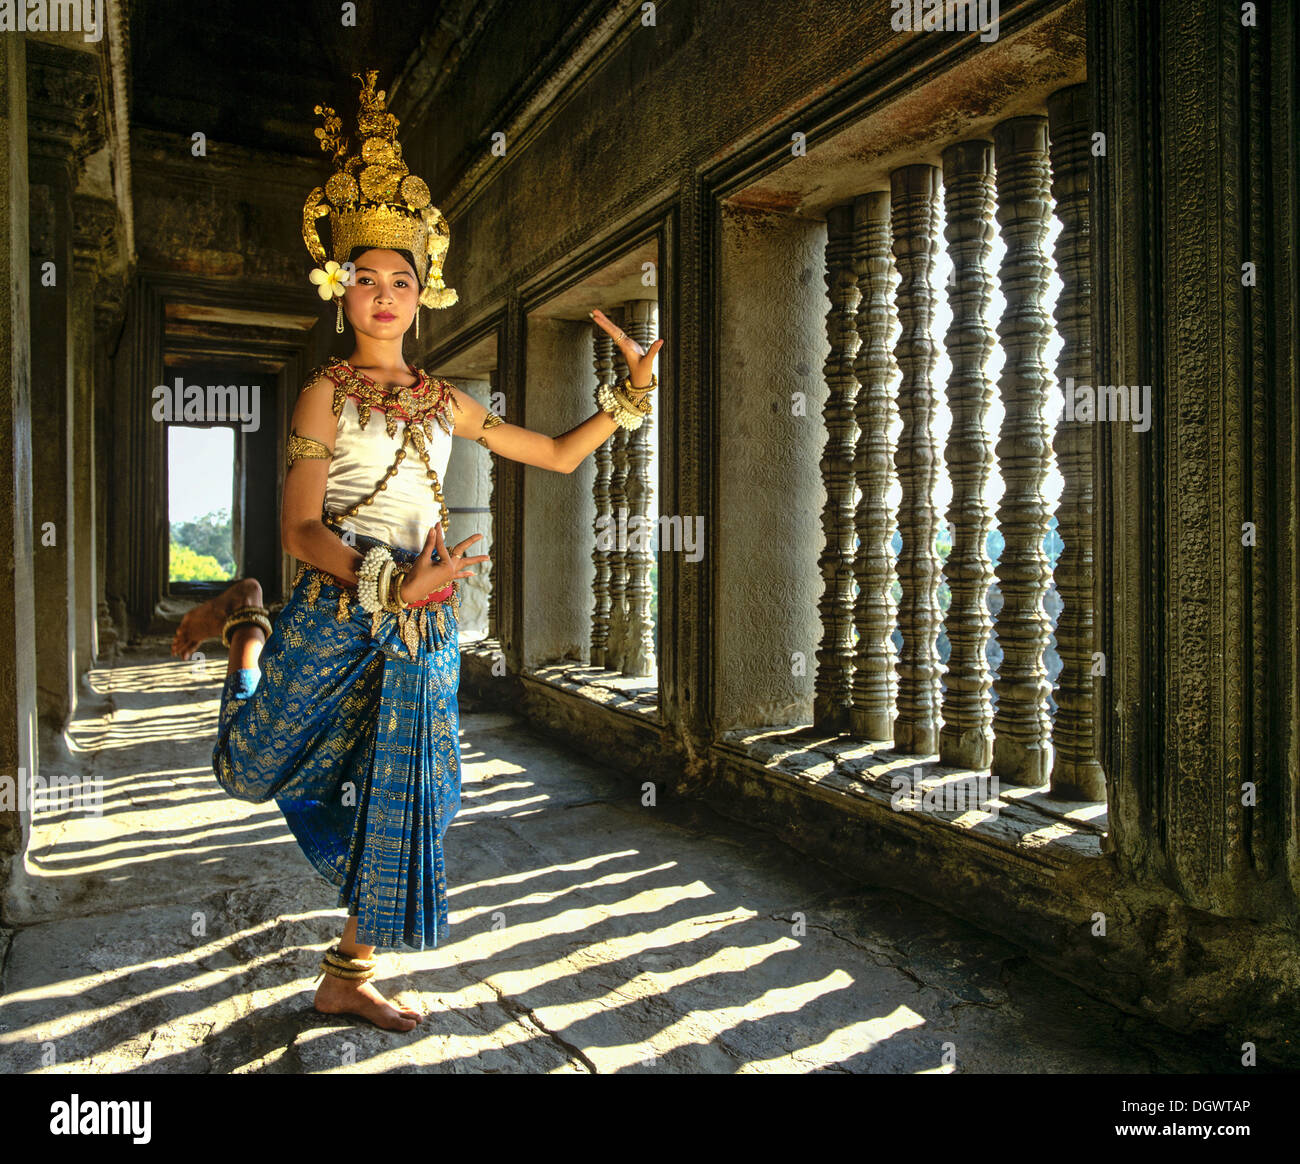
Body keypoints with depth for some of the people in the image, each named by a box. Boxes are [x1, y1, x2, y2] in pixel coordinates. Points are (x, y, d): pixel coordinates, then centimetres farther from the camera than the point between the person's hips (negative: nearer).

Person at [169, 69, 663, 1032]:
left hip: (425, 626, 4)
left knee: (402, 804, 7)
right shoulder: (328, 391, -3)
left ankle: (347, 979, 27)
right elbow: (300, 529, -11)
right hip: (338, 612, -4)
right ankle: (245, 623, 40)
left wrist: (632, 390, 9)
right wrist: (394, 584, -26)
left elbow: (559, 455, 16)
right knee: (256, 767, 12)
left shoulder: (447, 402, 10)